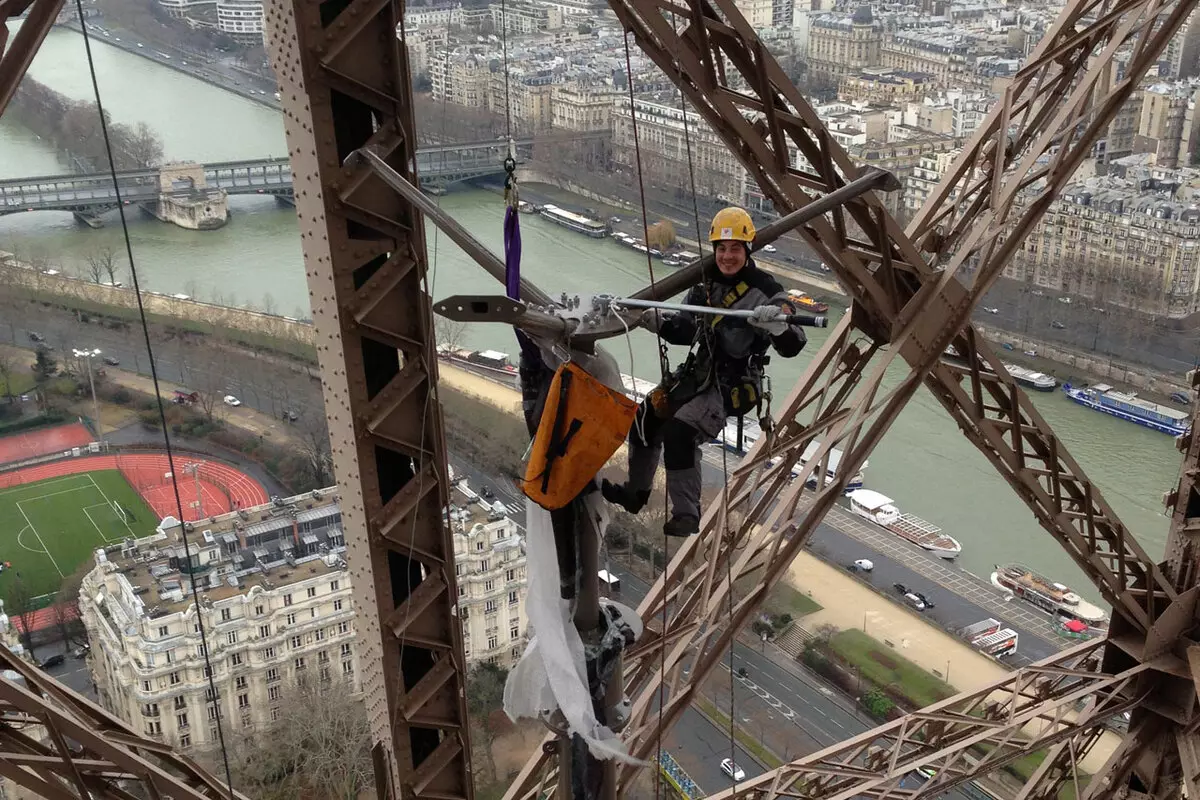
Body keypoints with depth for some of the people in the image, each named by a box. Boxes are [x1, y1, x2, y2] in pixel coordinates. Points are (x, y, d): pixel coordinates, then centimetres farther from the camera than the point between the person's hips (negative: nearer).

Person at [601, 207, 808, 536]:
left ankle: (686, 517, -14)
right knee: (644, 418, 9)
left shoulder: (765, 290, -14)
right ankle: (635, 492, 29)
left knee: (678, 432, -25)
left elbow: (792, 347, -21)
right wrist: (656, 321, -3)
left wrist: (778, 325, -43)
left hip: (735, 385, -7)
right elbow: (685, 332, 15)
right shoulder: (705, 284, 6)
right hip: (698, 374, 7)